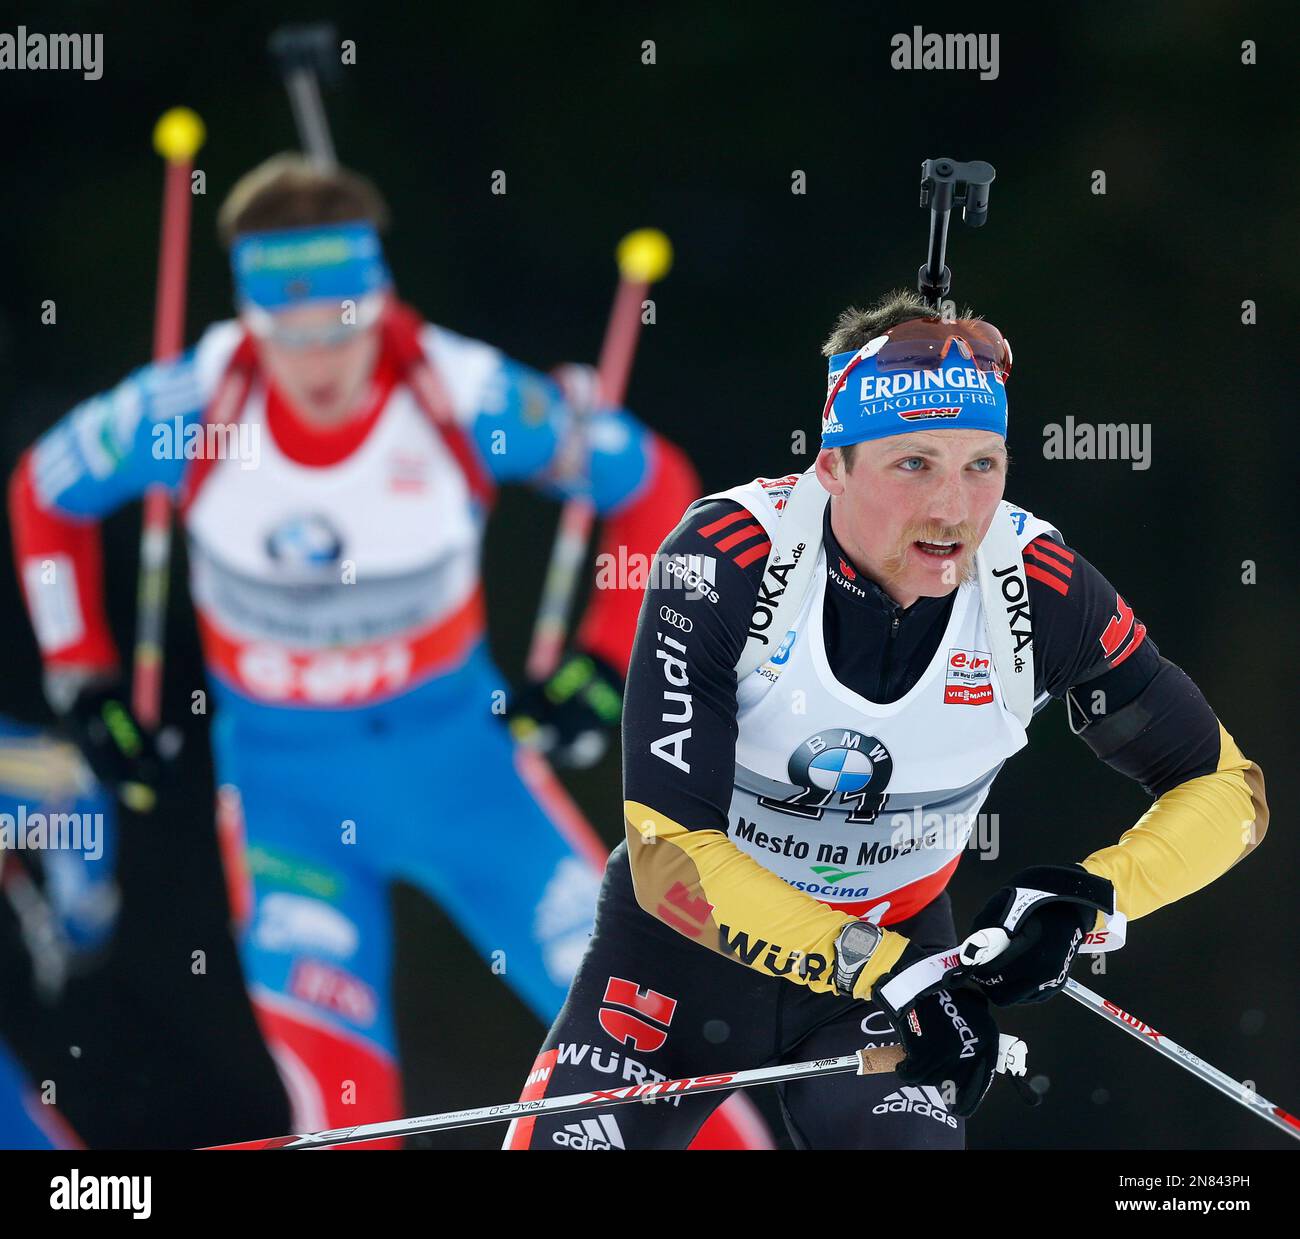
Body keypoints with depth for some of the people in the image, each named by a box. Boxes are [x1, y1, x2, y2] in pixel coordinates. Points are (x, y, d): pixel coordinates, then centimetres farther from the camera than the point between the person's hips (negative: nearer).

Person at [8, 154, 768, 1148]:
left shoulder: (463, 396, -20)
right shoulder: (193, 408, -18)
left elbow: (653, 487, -3)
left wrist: (608, 660, -5)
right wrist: (83, 681, 4)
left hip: (454, 742, 0)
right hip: (282, 776, 0)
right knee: (344, 1096, -14)